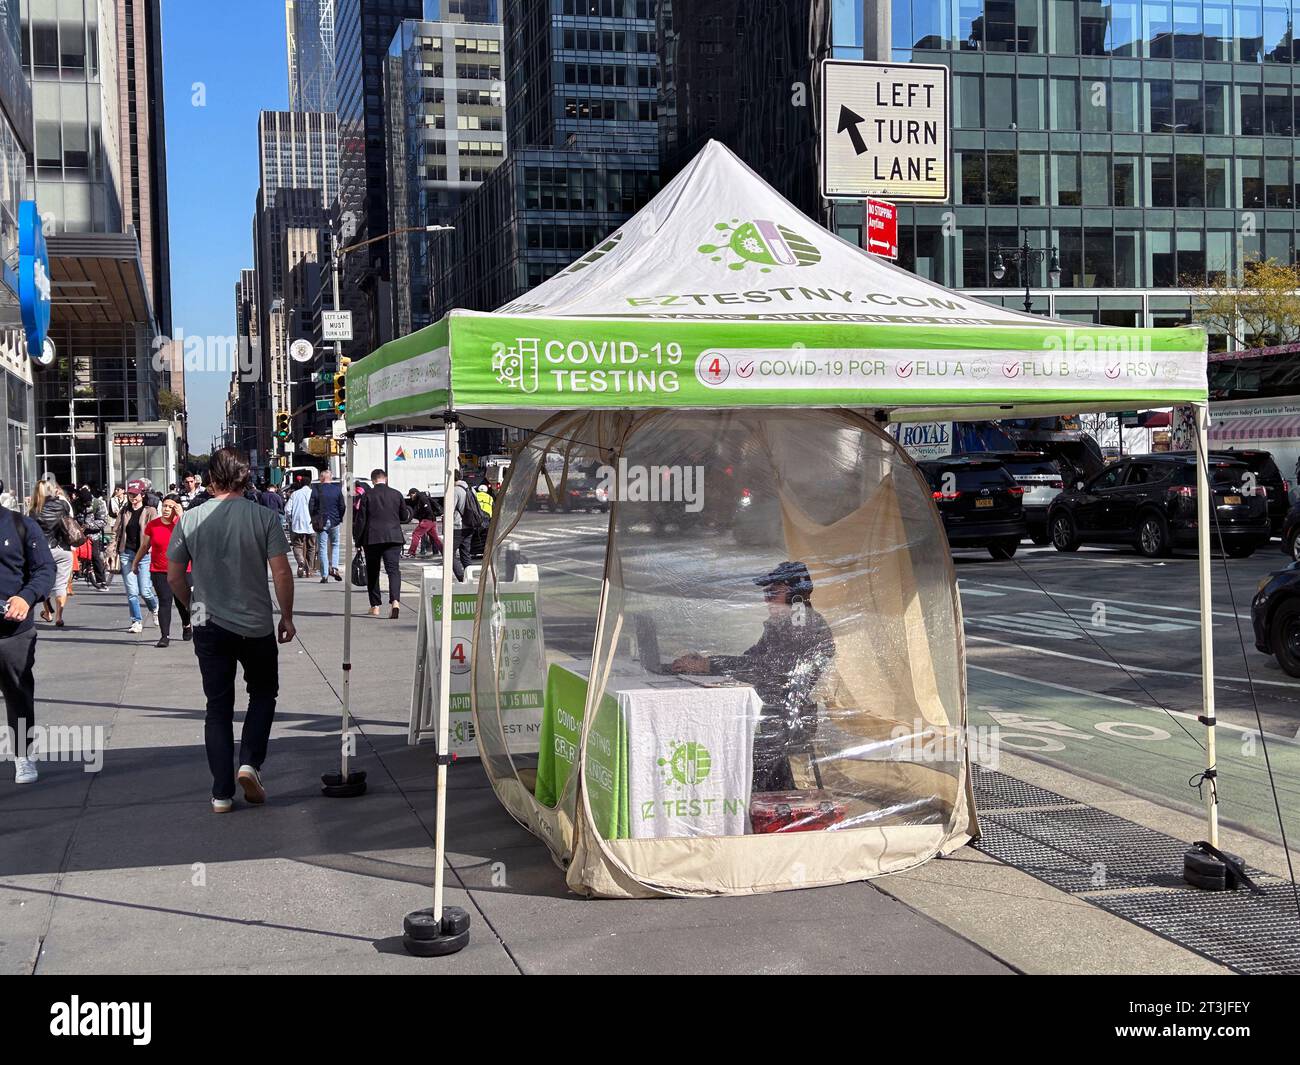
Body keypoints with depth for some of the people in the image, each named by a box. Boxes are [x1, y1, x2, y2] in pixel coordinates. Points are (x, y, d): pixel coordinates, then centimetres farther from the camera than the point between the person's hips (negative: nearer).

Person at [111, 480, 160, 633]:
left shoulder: (150, 511, 2)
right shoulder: (124, 513, 13)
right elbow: (116, 533, 13)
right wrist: (113, 552, 4)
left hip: (145, 554, -3)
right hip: (126, 554, 3)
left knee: (145, 591, -5)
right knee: (131, 592, -1)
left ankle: (155, 609, 26)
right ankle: (137, 621, 8)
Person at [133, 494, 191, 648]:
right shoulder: (152, 525, 1)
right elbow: (144, 546, 13)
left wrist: (181, 516, -21)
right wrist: (135, 563, 20)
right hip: (159, 571, 0)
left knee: (182, 602, 10)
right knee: (164, 601, -11)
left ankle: (186, 626, 39)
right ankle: (165, 635, -11)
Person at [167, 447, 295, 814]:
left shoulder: (190, 520, -2)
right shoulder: (264, 518, -8)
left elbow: (174, 577, 3)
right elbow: (282, 573, -10)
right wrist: (287, 617, 2)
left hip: (210, 628, 1)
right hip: (257, 626, -1)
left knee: (218, 706, 10)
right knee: (263, 694, 20)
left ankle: (222, 793, 9)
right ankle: (249, 763, 0)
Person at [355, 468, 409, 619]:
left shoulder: (367, 496, -2)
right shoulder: (397, 494, 3)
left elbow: (361, 519, -2)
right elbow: (404, 517, 9)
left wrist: (359, 540, 5)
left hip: (372, 538, -1)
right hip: (393, 538, 1)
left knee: (372, 572, 12)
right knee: (393, 569, -5)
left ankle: (375, 606, 15)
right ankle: (395, 601, -26)